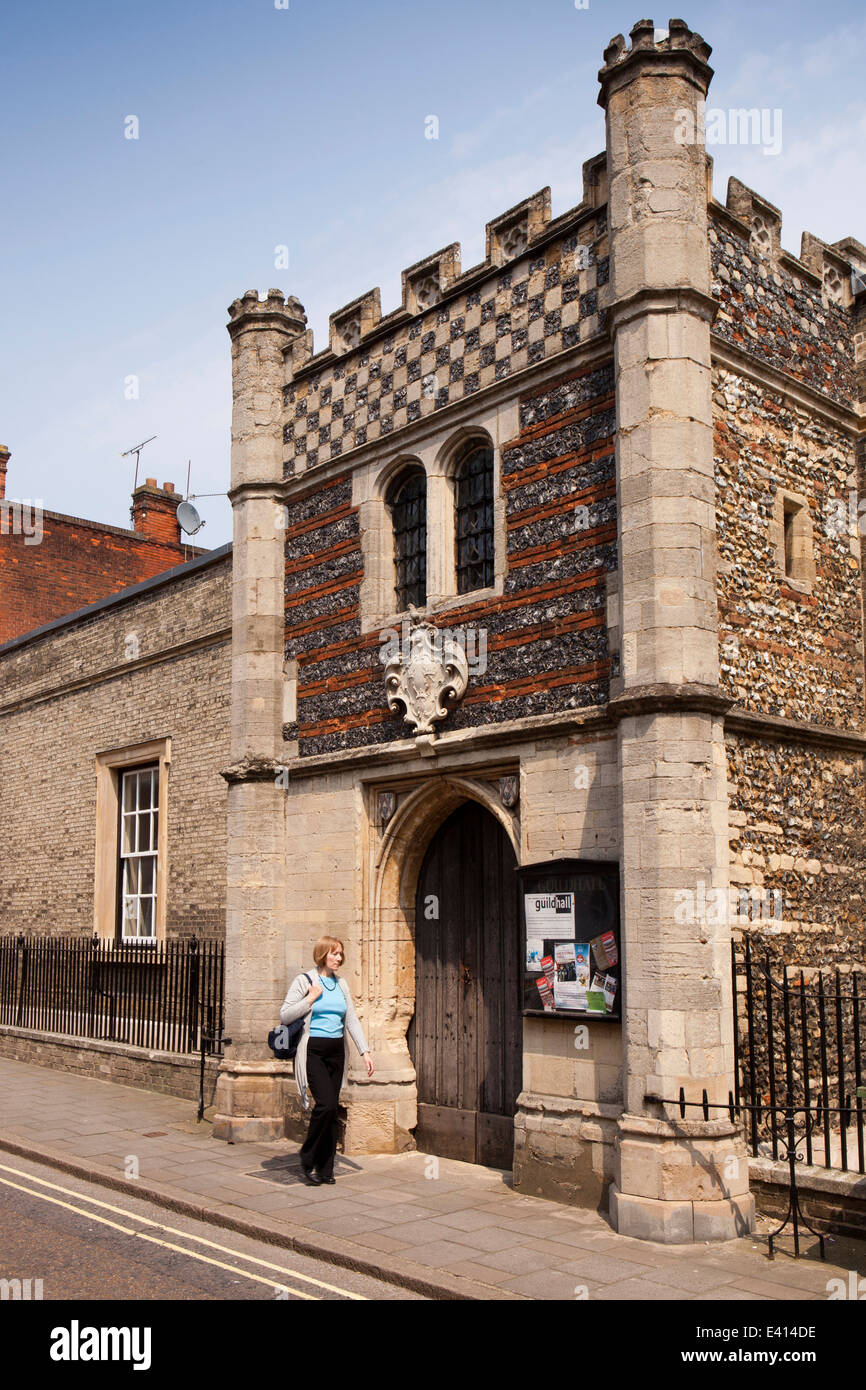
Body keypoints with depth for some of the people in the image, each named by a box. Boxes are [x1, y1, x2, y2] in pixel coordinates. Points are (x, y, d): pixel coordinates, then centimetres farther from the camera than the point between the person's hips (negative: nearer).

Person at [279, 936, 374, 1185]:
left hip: (336, 1052, 6)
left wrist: (365, 1051, 8)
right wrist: (311, 998, -13)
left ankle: (325, 1168, 14)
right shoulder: (304, 981, -3)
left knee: (332, 1111, 5)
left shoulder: (341, 984, 13)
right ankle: (308, 1158, 0)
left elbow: (351, 1020, 15)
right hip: (312, 1051, -6)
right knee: (326, 1104, -19)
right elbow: (284, 1016, -6)